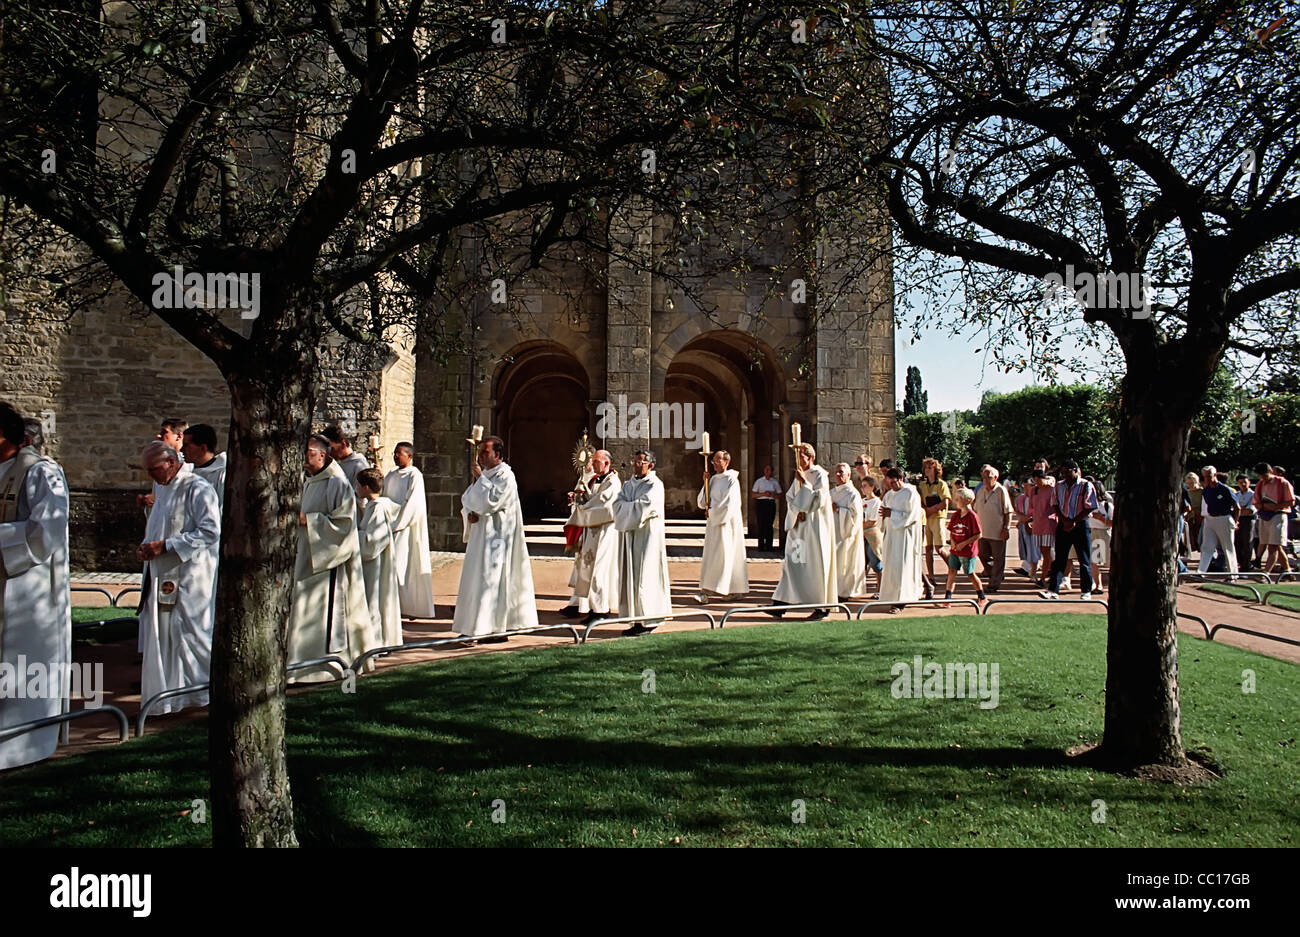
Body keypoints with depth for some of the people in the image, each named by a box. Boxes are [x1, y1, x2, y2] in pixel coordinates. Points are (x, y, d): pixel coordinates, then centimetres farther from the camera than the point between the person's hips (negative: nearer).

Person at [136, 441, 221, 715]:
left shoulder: (197, 488, -12)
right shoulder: (164, 490, 17)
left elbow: (211, 530, -20)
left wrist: (165, 546, -21)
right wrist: (147, 547, 5)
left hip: (189, 578, -9)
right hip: (163, 577, 9)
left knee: (188, 633, -3)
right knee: (161, 637, 10)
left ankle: (199, 694, 9)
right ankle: (165, 695, 19)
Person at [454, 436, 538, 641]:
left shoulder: (505, 476, -12)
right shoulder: (485, 474, 15)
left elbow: (491, 500, -23)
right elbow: (467, 498, 16)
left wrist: (480, 477, -16)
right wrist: (469, 513, -4)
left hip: (497, 534, -9)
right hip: (481, 534, 9)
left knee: (493, 579, -8)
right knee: (477, 578, 10)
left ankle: (498, 629, -4)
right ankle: (477, 626, 17)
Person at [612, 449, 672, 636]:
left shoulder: (655, 485, -5)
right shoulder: (629, 484, 15)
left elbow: (645, 507, -19)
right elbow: (617, 504, 3)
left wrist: (627, 506, -5)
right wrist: (635, 507, -12)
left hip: (647, 535, -7)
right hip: (629, 535, 7)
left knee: (644, 577, -6)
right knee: (630, 577, 5)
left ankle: (649, 622, 1)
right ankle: (637, 620, 11)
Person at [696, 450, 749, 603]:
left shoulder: (731, 479, -7)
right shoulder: (713, 479, 13)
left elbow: (730, 504, -15)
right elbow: (701, 503, 12)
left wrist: (712, 512, -7)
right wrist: (706, 483, 0)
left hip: (726, 523, -7)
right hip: (713, 522, 7)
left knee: (722, 555, -9)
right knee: (710, 557, 5)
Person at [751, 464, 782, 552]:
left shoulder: (775, 482, 11)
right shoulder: (759, 481, 9)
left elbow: (779, 495, 10)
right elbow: (753, 494, 5)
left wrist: (772, 494, -9)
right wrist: (763, 494, -10)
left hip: (771, 504, 1)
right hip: (761, 503, -1)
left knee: (769, 525, -4)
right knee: (761, 525, -5)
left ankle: (768, 546, -1)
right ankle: (761, 546, -1)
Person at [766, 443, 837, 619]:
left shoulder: (819, 475, -8)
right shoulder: (800, 476, 14)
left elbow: (818, 500, -16)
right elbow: (789, 498, 16)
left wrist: (804, 483, -16)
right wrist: (796, 511, -2)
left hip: (815, 527, -7)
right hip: (799, 525, 7)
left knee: (815, 565, -4)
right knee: (791, 564, 2)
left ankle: (823, 607, 6)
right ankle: (781, 605, 0)